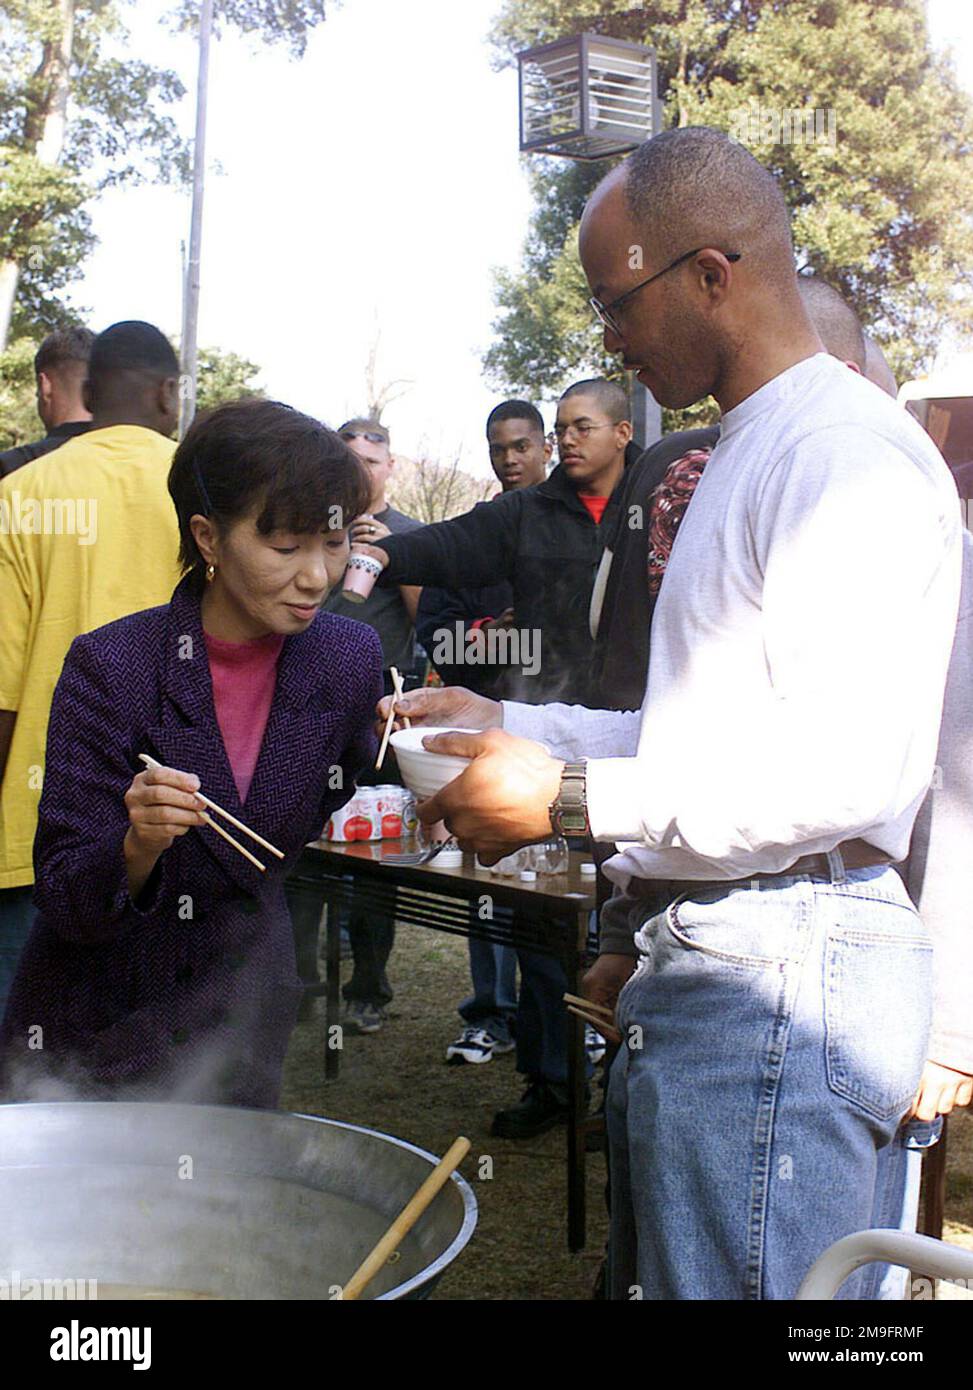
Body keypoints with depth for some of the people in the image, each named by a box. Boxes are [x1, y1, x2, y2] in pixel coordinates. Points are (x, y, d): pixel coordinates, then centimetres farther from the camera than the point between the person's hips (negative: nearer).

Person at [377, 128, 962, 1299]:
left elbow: (851, 770, -22)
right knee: (650, 1280, 18)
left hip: (781, 979, -10)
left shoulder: (849, 454, -13)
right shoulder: (751, 451, 21)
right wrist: (508, 725, 18)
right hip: (703, 966, 10)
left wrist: (572, 796, -17)